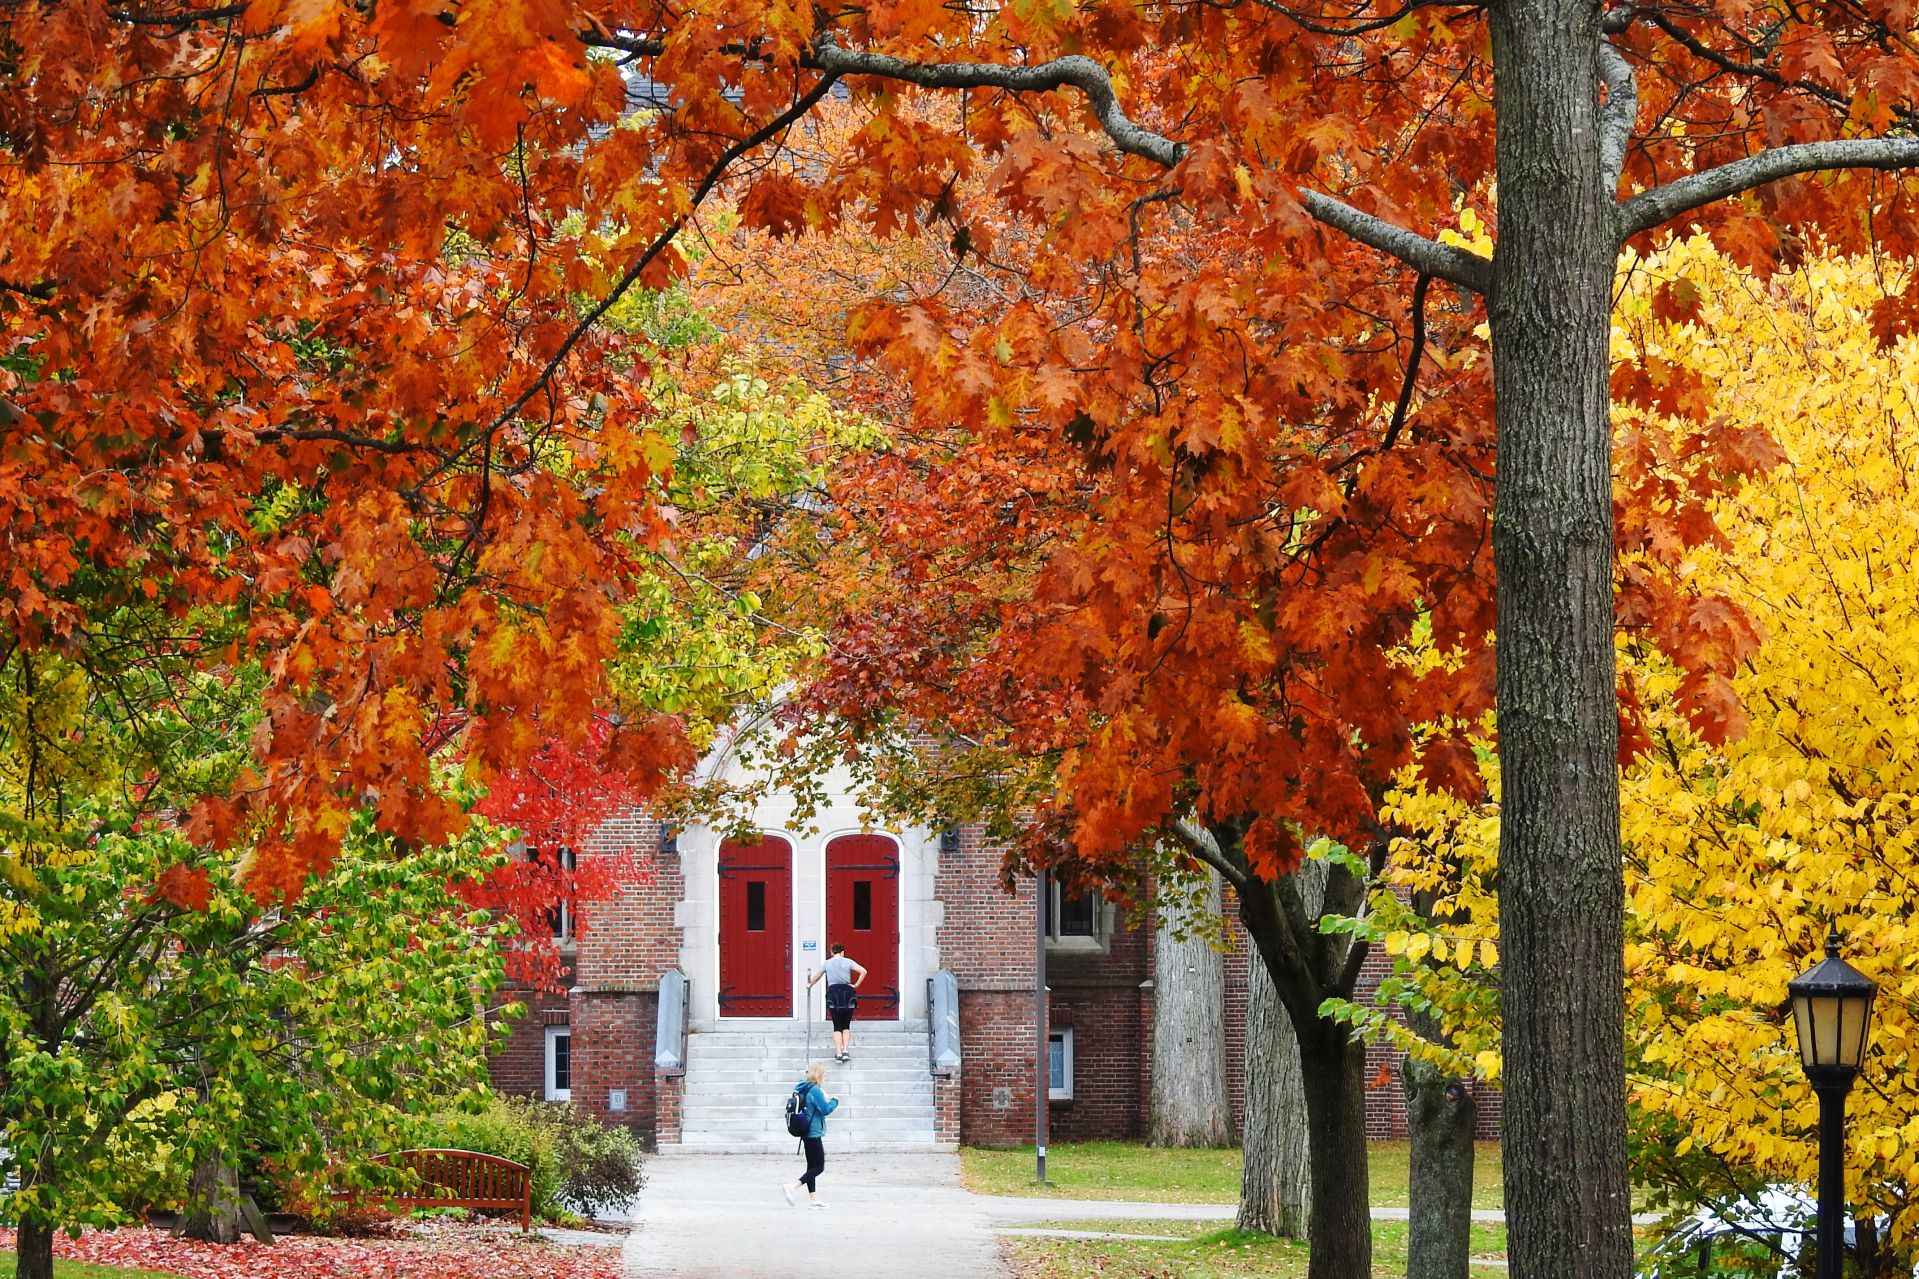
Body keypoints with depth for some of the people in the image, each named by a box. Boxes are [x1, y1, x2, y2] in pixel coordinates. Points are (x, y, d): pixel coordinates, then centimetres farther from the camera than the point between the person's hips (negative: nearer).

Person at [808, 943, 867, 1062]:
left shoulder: (827, 963, 9)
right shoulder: (848, 962, 5)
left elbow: (816, 977, 22)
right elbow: (863, 971, -6)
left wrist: (809, 985, 41)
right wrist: (856, 985, 1)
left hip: (833, 993, 0)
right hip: (847, 993, 0)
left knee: (837, 1026, 5)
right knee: (846, 1025, 10)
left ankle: (838, 1053, -5)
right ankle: (846, 1051, -5)